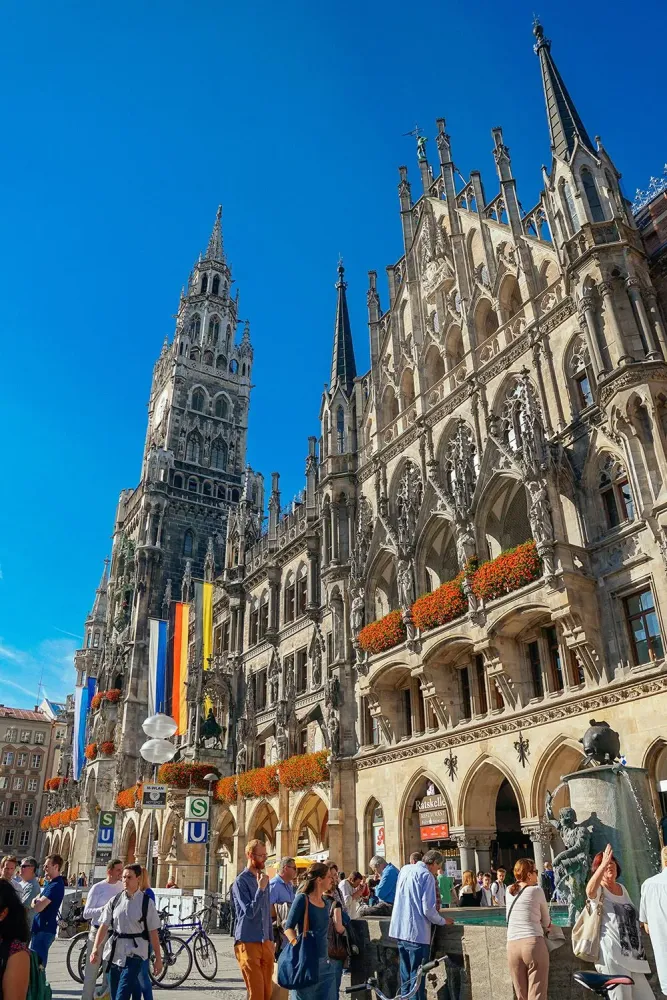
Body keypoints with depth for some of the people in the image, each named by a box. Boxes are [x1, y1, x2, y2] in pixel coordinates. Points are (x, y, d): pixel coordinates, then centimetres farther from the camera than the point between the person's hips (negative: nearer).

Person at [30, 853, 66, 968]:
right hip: (39, 927, 10)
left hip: (44, 929, -10)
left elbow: (38, 907, -23)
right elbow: (38, 899, 18)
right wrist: (36, 901, -4)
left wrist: (33, 902, -3)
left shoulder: (56, 886, -20)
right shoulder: (49, 882, 14)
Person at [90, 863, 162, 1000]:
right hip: (115, 953, 4)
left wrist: (158, 958, -1)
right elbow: (103, 926, 1)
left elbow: (153, 932, -3)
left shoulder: (146, 903, -5)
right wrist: (95, 949, -12)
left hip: (134, 954, -4)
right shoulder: (114, 901, 4)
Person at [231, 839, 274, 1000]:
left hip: (265, 943, 7)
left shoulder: (263, 879, 11)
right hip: (248, 944, -7)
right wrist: (261, 889, -23)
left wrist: (271, 940, 17)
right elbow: (249, 912, -19)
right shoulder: (240, 881, -11)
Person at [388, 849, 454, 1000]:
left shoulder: (405, 869, 11)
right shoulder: (427, 876, -12)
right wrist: (443, 921, 2)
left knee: (405, 976, 16)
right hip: (417, 932, -7)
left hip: (399, 930, 7)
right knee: (417, 977, 0)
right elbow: (428, 909, -17)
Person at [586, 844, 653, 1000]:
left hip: (632, 955, 7)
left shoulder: (623, 889, 16)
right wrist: (603, 864, -39)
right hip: (612, 955, -7)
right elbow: (590, 892, -32)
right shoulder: (598, 889, -6)